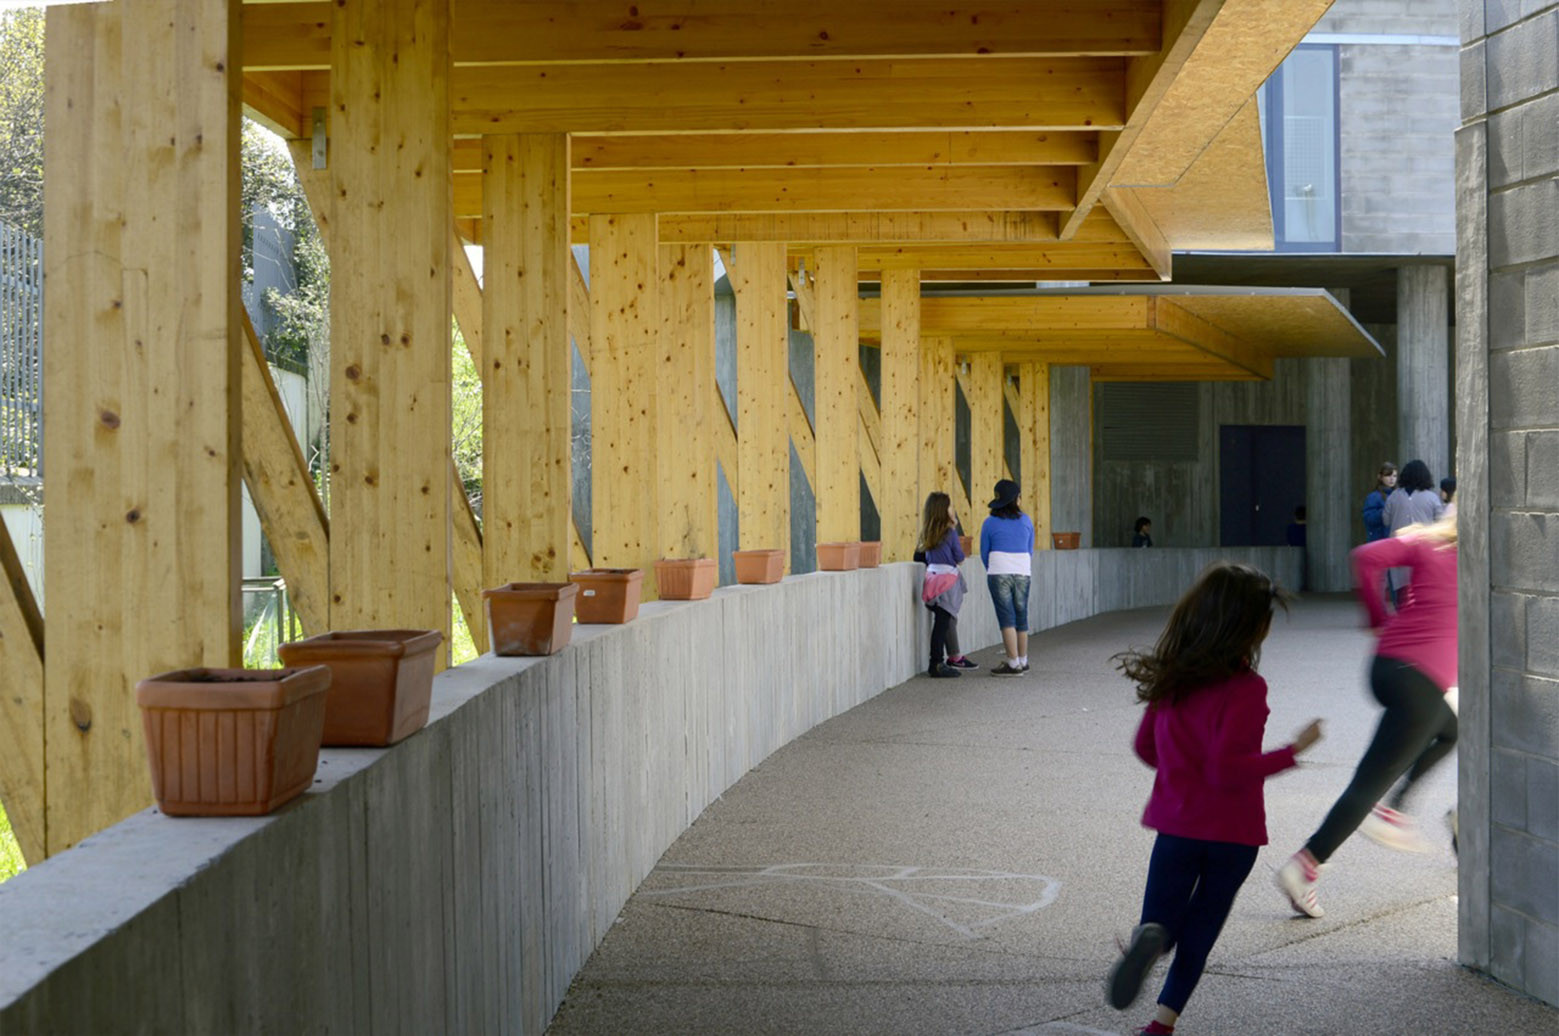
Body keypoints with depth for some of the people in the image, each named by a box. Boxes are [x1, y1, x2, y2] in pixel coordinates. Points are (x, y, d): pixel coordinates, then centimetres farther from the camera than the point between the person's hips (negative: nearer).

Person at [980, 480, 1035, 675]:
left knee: (1006, 617, -5)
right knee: (1021, 617, 12)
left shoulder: (990, 523, -1)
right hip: (1023, 572, 3)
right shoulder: (1026, 521, 7)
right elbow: (1030, 550, 14)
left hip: (999, 572, -3)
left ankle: (1013, 664, -9)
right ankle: (1023, 661, 21)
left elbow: (984, 553, 7)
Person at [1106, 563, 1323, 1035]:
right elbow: (1228, 769, -24)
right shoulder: (1246, 689, -19)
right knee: (1200, 928, 13)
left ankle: (1149, 941, -22)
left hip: (1176, 823, 4)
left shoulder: (1171, 677, 0)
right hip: (1232, 833, -3)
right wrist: (1292, 751, -18)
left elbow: (1146, 747, 10)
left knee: (1160, 922, 13)